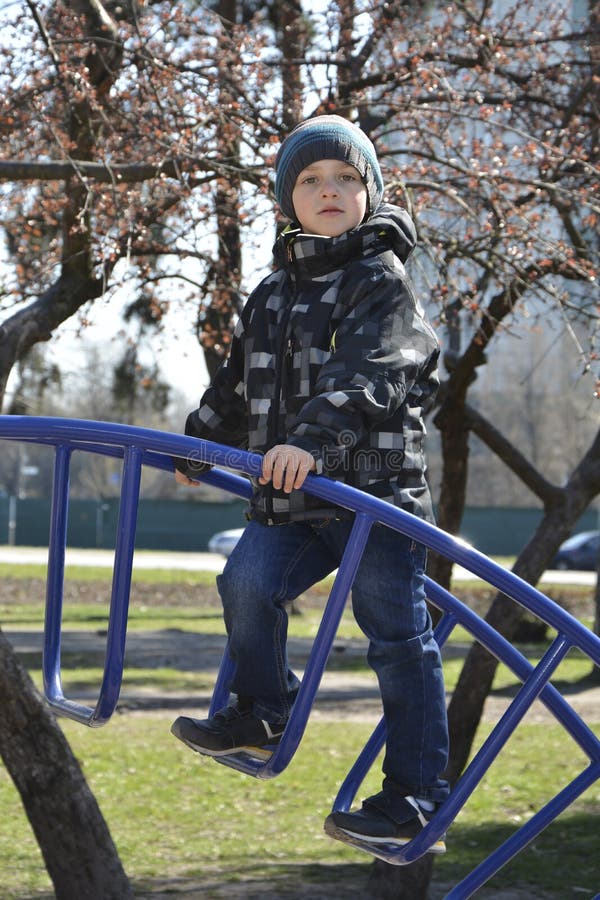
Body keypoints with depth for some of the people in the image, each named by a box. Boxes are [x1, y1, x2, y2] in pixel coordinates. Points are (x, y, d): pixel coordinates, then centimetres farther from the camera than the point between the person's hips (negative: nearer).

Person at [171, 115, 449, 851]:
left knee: (397, 636, -2)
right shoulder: (272, 294, 15)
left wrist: (312, 438, -37)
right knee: (248, 582, -13)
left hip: (377, 492, -6)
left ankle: (416, 794, 5)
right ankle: (261, 713, 12)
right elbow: (238, 383, 29)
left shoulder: (383, 282, -7)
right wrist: (199, 443, 36)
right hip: (291, 498, 6)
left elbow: (368, 375, -23)